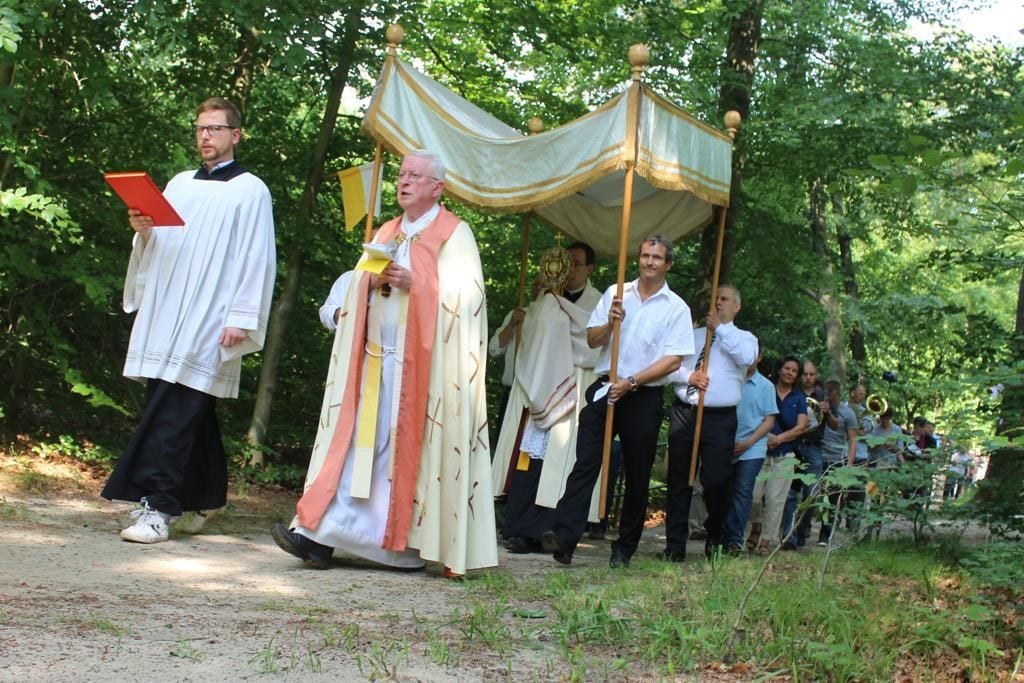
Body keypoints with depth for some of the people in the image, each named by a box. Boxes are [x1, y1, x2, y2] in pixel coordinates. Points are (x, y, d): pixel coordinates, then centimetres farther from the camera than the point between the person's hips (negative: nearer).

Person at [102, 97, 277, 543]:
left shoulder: (250, 191, 1)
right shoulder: (180, 184, 19)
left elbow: (256, 259, -4)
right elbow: (158, 249, 22)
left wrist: (241, 318, -12)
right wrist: (145, 232, -1)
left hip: (209, 321, -6)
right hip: (164, 315, 6)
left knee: (174, 413, -13)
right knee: (189, 413, 6)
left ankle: (158, 507, -16)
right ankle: (202, 499, 18)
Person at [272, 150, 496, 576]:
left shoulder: (454, 236, 0)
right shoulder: (386, 234, 20)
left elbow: (464, 296, -10)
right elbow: (357, 292, 19)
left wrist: (415, 283, -19)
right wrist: (370, 282, -3)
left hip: (421, 364, -6)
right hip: (375, 359, 6)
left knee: (412, 449, -5)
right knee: (358, 444, 0)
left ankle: (409, 543, 3)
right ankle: (320, 535, -5)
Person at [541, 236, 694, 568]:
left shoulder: (676, 308, 1)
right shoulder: (616, 293, 10)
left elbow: (672, 360, -7)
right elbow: (592, 340, 10)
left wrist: (631, 382, -14)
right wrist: (610, 322, -10)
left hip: (643, 398, -1)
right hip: (605, 389, 1)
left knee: (637, 475, 5)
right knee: (585, 463, -11)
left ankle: (624, 549, 16)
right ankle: (564, 535, -18)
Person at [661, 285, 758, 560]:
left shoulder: (744, 338, 9)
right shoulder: (692, 335, 19)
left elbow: (746, 357, -15)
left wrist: (721, 328, -11)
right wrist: (689, 376, -8)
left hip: (719, 417, -3)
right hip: (684, 412, 3)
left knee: (716, 481, -5)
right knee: (678, 480, 3)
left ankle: (715, 541, 17)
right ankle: (675, 545, 8)